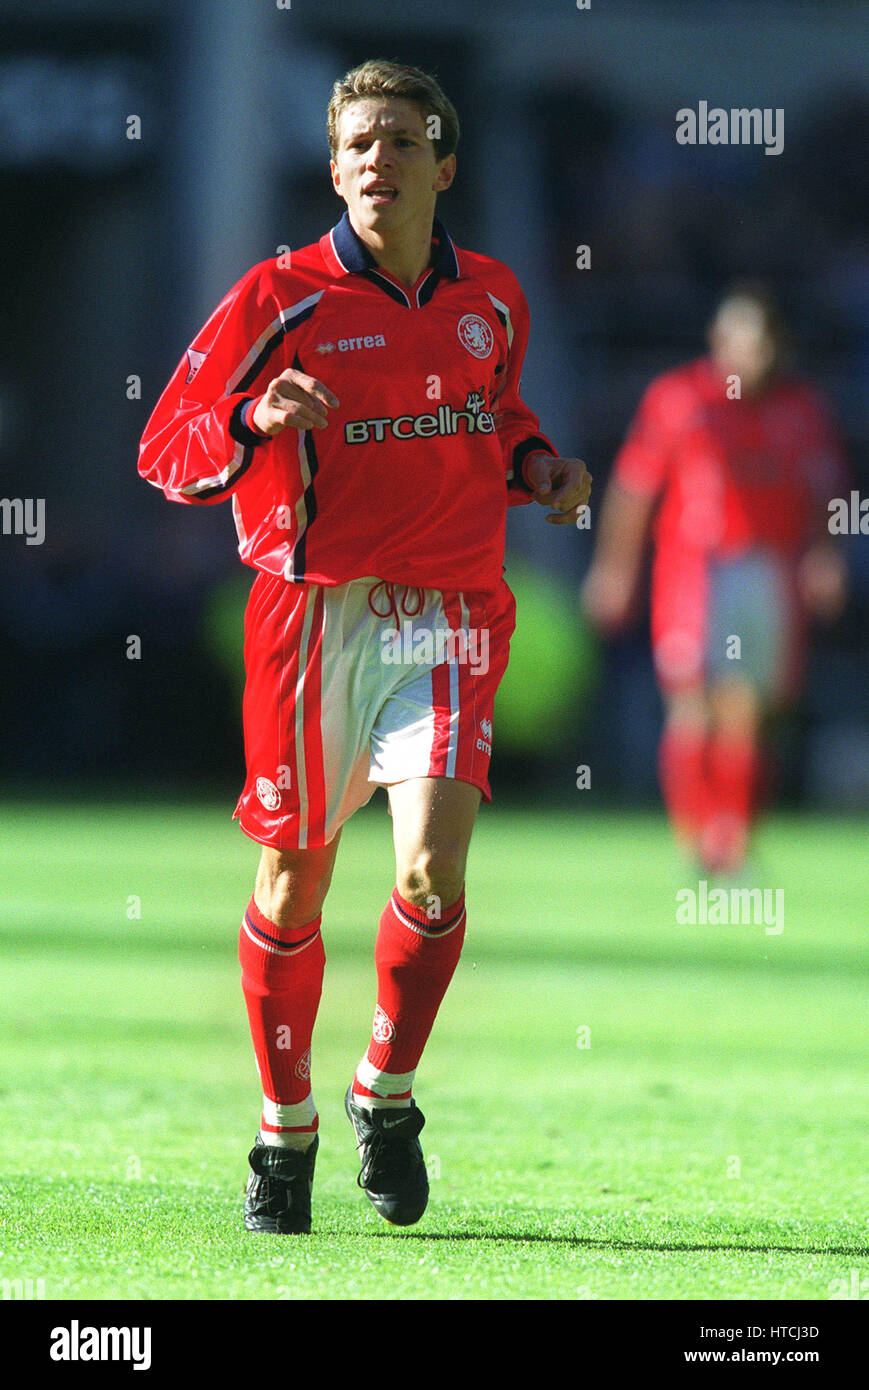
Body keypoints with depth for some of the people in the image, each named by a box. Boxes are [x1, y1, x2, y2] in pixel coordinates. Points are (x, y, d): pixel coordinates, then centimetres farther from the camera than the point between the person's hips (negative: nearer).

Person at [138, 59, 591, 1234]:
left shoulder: (493, 298, 8)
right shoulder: (281, 298, -4)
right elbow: (168, 454, -3)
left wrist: (536, 464, 7)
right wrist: (256, 421, -22)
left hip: (448, 619, 2)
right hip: (316, 613, -2)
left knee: (433, 869, -17)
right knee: (294, 884, 5)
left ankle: (386, 1095, 6)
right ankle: (285, 1130, 24)